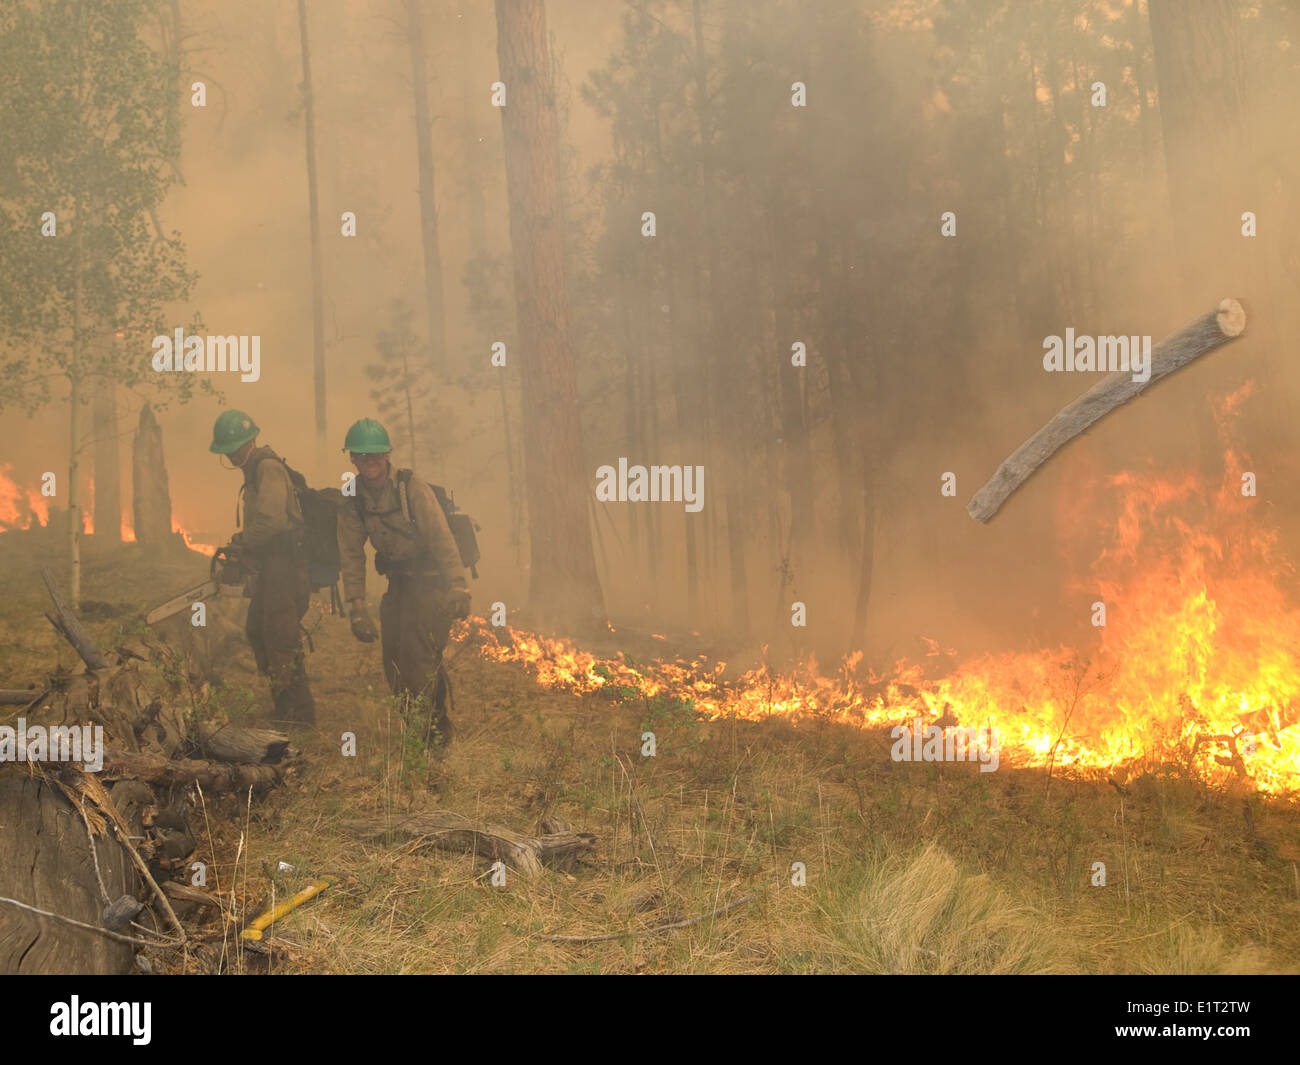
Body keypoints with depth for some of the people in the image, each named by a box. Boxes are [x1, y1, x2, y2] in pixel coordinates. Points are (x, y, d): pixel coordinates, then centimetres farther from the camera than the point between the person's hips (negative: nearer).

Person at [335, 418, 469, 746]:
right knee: (395, 667, 5)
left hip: (431, 581, -6)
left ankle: (435, 732, 1)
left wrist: (458, 588, -26)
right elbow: (351, 555, 6)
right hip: (398, 583, 6)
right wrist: (356, 607, 0)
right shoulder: (352, 500, 1)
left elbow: (441, 538, -19)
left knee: (419, 660, -13)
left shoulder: (412, 488, -16)